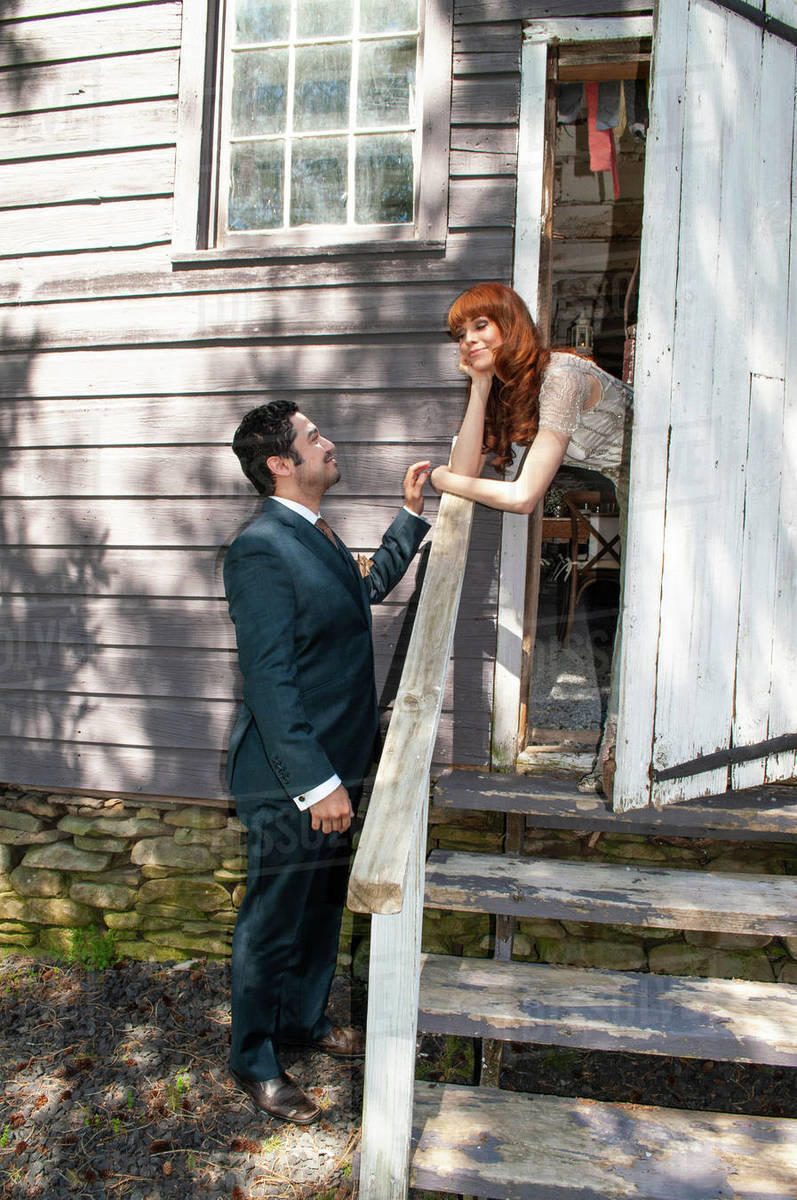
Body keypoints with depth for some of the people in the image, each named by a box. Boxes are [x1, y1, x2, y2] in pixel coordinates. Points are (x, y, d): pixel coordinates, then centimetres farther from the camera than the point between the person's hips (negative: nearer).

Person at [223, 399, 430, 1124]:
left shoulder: (316, 536, 9)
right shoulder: (261, 550, -22)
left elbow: (367, 588, 28)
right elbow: (269, 680, -25)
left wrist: (412, 515, 23)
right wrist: (315, 782, -26)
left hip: (335, 766, 9)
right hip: (290, 782, -9)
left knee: (324, 904, 23)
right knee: (273, 919, 9)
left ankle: (304, 1018, 45)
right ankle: (255, 1060, 30)